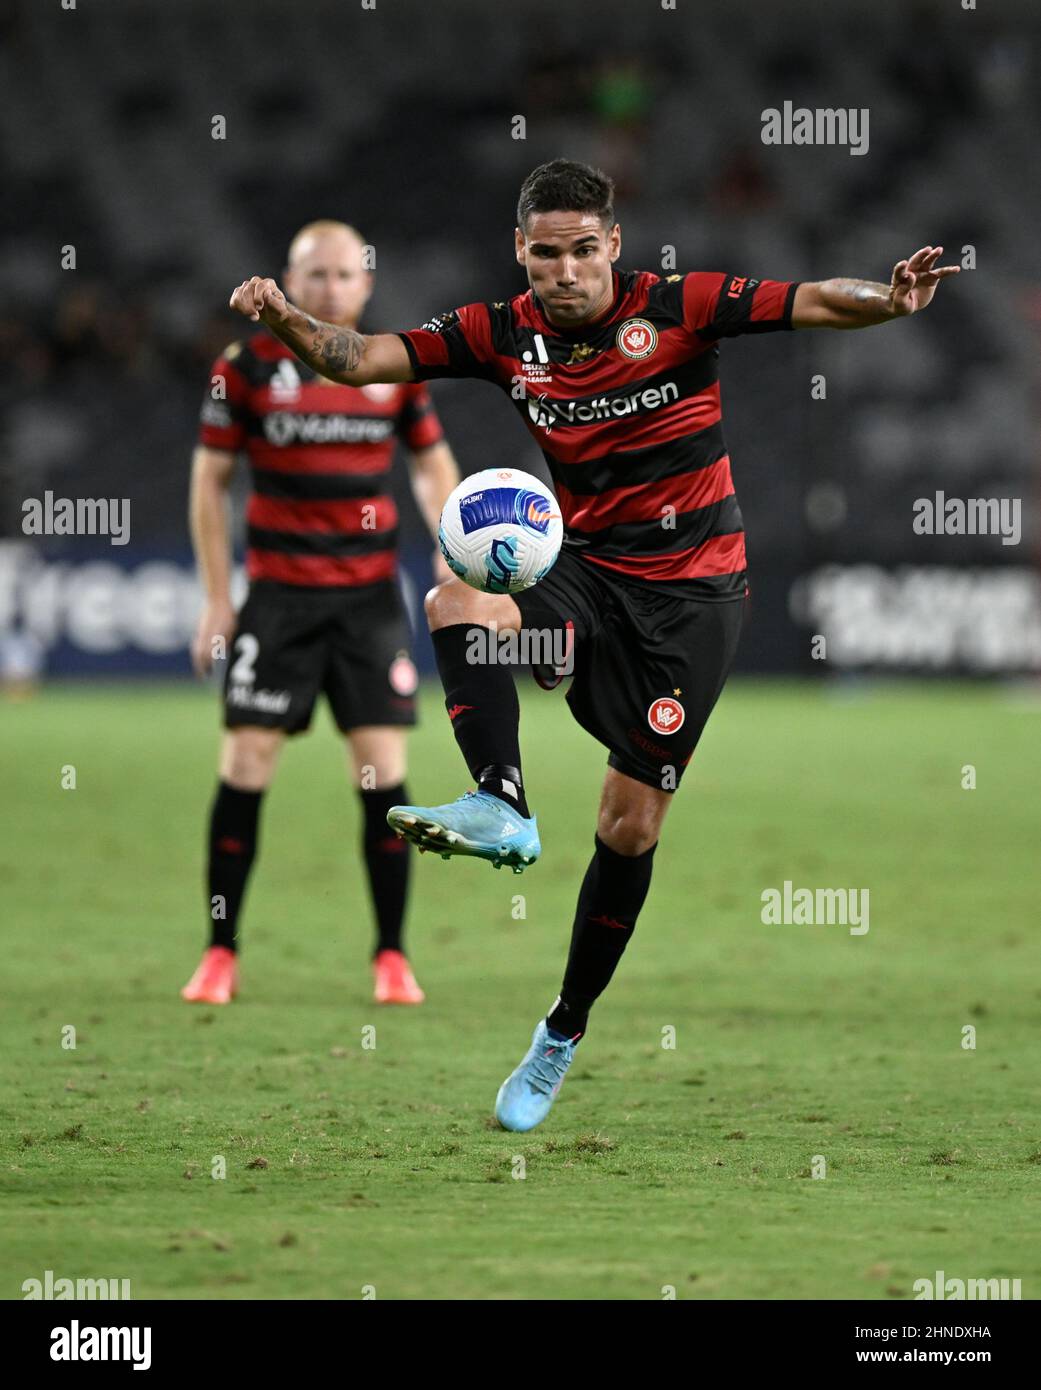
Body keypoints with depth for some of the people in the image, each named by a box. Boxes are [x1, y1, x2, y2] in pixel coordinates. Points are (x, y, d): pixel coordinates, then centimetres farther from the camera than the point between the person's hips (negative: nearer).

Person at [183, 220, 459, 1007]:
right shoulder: (249, 367, -2)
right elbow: (209, 478, 4)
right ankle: (221, 954, 6)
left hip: (370, 594, 1)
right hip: (279, 593, -1)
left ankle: (392, 956, 5)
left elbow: (433, 464, 15)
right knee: (247, 763, -5)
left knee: (384, 766, -4)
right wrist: (217, 599, 0)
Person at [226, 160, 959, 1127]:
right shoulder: (505, 334, -2)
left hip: (693, 589, -3)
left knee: (632, 821, -1)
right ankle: (502, 806, -40)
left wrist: (891, 302, -38)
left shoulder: (679, 308, -11)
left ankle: (563, 1035, 12)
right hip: (585, 568, 3)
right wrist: (287, 323, -23)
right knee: (454, 603, -30)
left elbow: (817, 304, -17)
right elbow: (362, 359, -4)